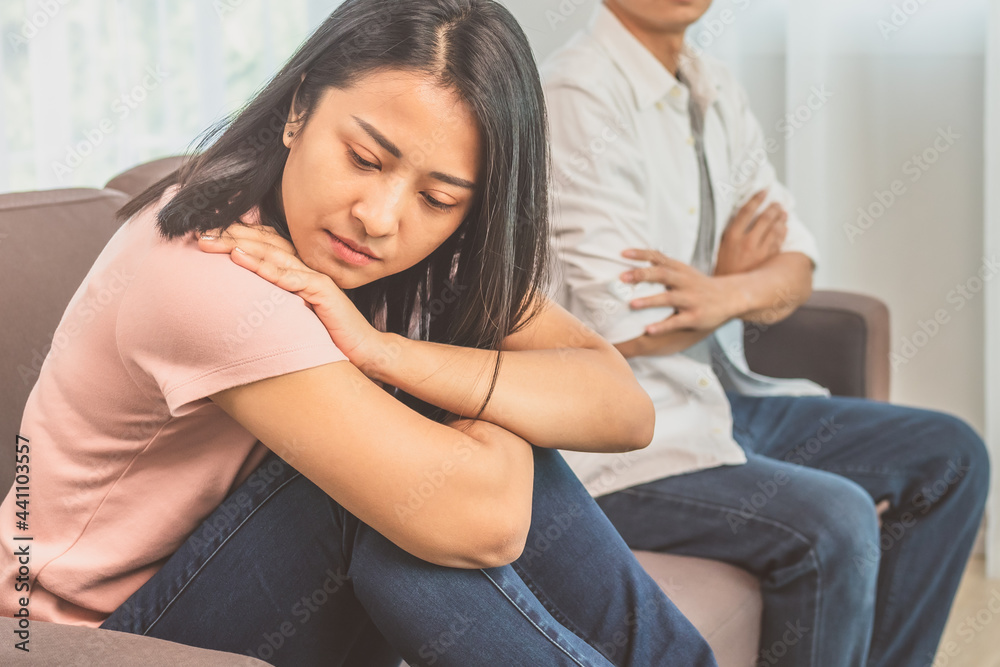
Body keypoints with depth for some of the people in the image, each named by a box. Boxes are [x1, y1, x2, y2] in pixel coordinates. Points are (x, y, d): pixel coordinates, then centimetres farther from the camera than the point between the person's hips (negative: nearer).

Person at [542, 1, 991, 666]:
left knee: (952, 457, 7)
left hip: (721, 400, 9)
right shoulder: (577, 96, -18)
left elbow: (796, 267, 5)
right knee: (832, 523, -27)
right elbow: (626, 330, -22)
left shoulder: (714, 89, 9)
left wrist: (726, 294, -18)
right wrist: (738, 276, -3)